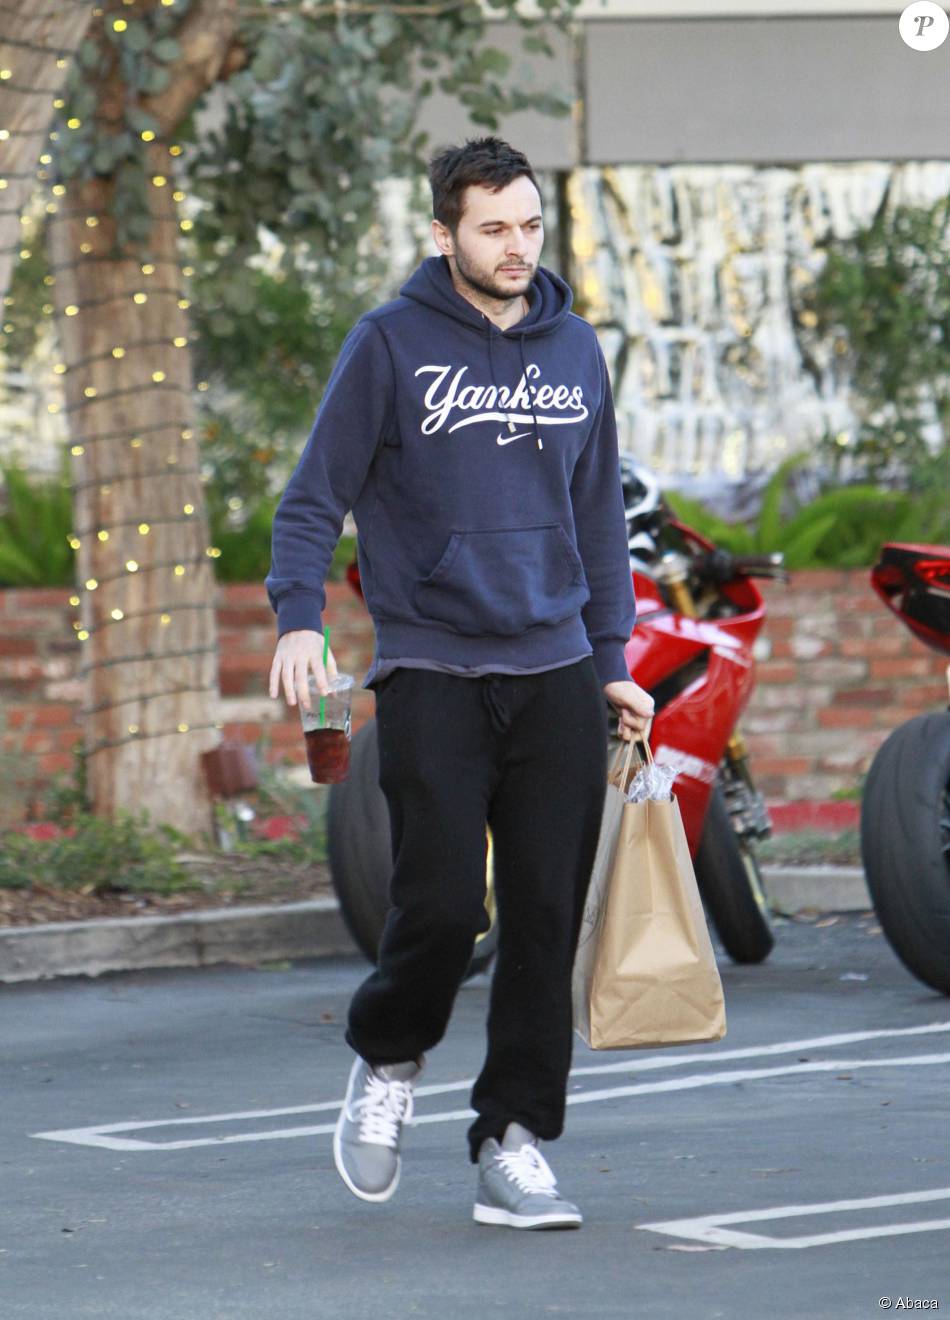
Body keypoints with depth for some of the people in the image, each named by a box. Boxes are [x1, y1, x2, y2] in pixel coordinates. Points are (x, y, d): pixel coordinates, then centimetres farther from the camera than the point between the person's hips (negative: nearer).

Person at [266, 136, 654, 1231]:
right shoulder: (391, 343, -1)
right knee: (442, 908, -10)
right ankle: (386, 1061, 20)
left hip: (556, 677, 4)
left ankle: (513, 1145, 6)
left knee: (546, 923, -1)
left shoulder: (574, 349, 12)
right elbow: (314, 495, -1)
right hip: (431, 675, -4)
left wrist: (612, 660, 13)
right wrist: (299, 617, -16)